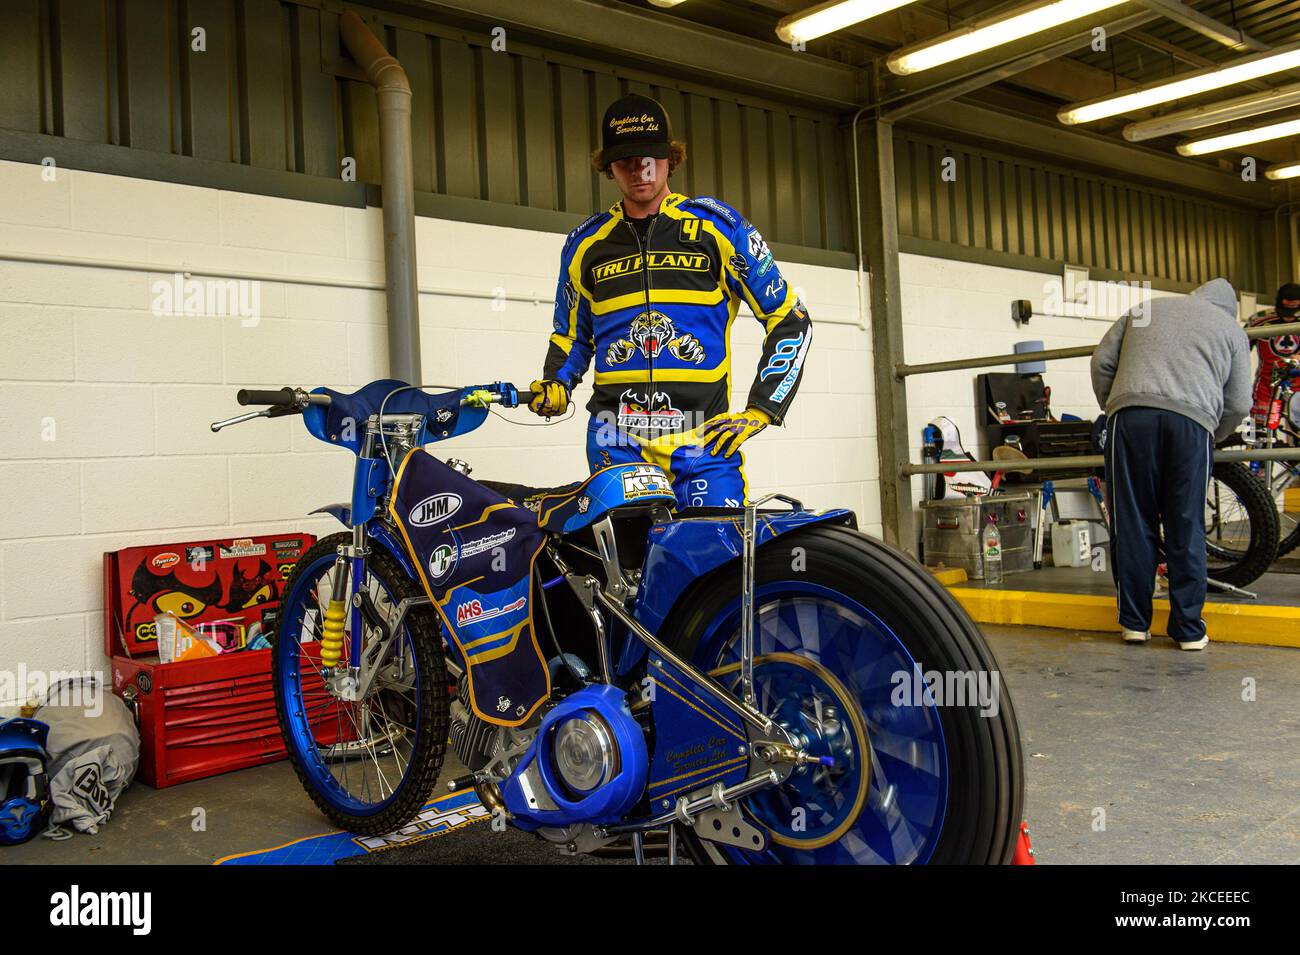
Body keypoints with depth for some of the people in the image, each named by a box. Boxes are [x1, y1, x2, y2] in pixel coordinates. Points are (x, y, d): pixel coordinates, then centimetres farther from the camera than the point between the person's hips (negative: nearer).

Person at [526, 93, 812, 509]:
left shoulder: (716, 225, 7)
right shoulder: (585, 243, 17)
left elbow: (790, 319, 8)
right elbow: (571, 335, 28)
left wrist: (761, 410, -1)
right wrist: (555, 384, 6)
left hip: (702, 434, -2)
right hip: (616, 438, 2)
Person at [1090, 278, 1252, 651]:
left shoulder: (1145, 310, 27)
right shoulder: (1232, 329, 23)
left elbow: (1102, 361, 18)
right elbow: (1239, 403, 15)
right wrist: (1211, 438, 30)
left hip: (1131, 414, 1)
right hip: (1193, 418, 0)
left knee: (1132, 524, 5)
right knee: (1186, 529, 6)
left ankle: (1135, 622, 10)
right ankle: (1189, 628, 10)